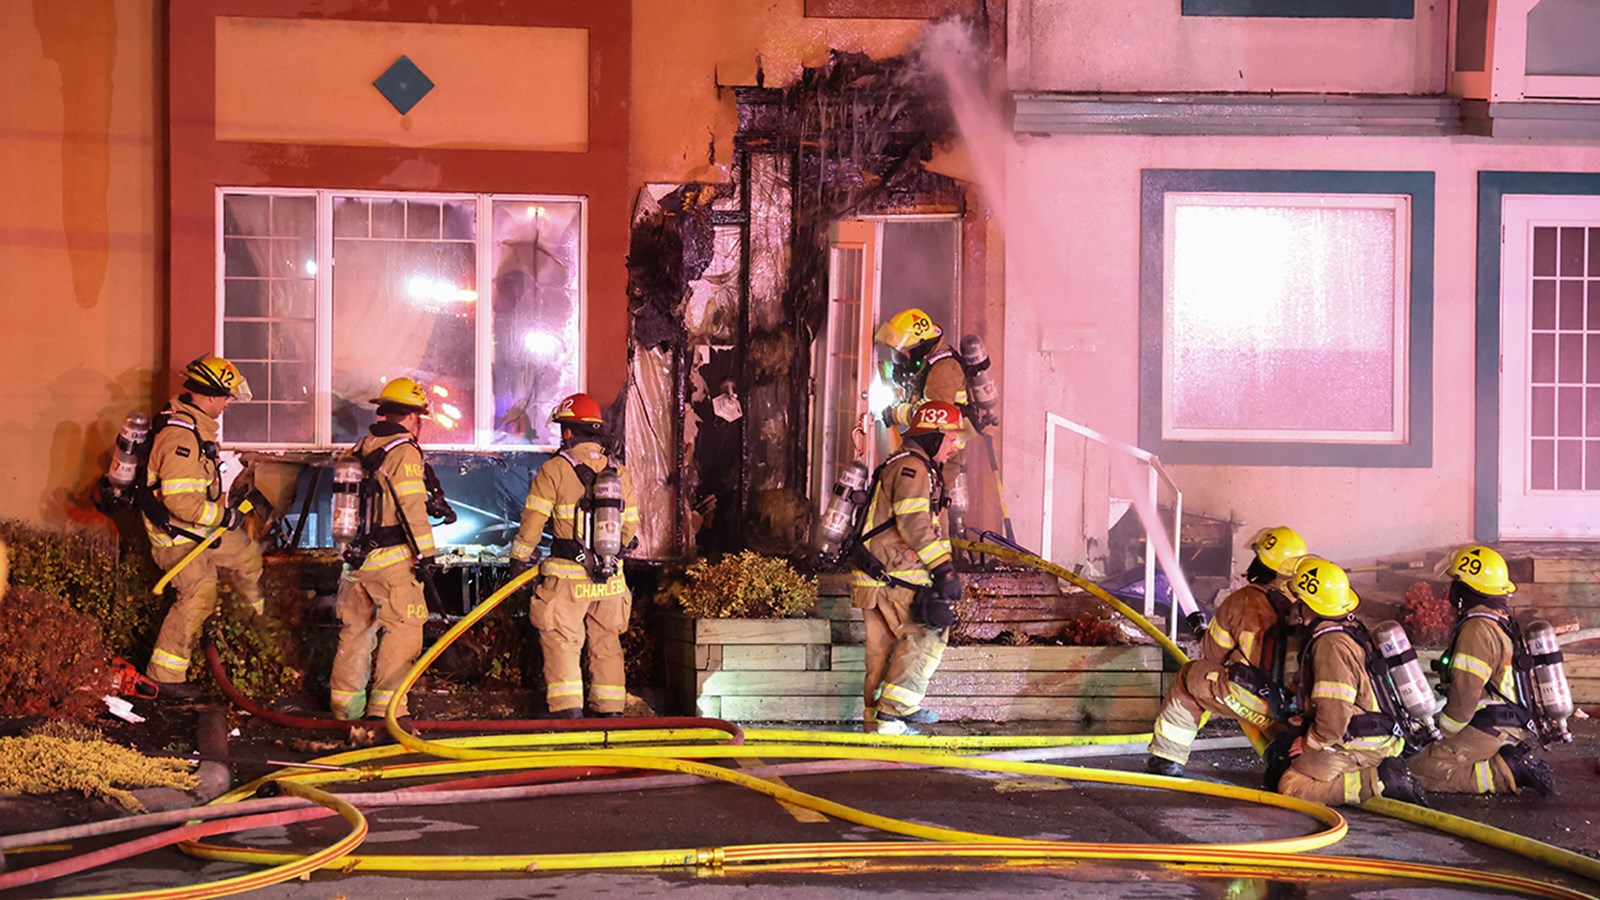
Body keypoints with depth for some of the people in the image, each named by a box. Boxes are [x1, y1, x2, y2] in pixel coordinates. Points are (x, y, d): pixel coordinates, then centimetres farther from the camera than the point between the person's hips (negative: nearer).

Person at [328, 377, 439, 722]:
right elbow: (413, 510, -15)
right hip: (392, 562, -8)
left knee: (355, 631, 14)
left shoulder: (361, 450, 12)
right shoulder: (404, 452, -11)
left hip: (356, 560, 8)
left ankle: (345, 709, 21)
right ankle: (385, 709, -9)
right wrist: (425, 554, -13)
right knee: (401, 633, -3)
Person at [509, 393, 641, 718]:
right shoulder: (620, 472, 6)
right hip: (611, 580, 5)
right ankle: (610, 712, 20)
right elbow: (629, 526, 12)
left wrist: (519, 560, 7)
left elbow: (532, 523, -7)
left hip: (567, 579, -5)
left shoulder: (554, 470, -9)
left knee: (561, 643, 3)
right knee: (606, 645, 16)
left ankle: (568, 712, -5)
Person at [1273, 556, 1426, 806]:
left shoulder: (1329, 643, -22)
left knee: (1291, 786, -11)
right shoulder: (1351, 626, 10)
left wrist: (1309, 743, -9)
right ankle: (1385, 770, 7)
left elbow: (1334, 716, -25)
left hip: (1359, 747, -10)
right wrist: (1307, 720, 21)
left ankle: (1379, 781, -15)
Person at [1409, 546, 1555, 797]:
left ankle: (1507, 773, -15)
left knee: (1421, 770, -10)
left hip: (1488, 729, -10)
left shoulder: (1477, 628, -18)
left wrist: (1442, 733, -9)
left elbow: (1465, 693, -21)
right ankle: (1515, 762, 4)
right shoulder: (1503, 621, 16)